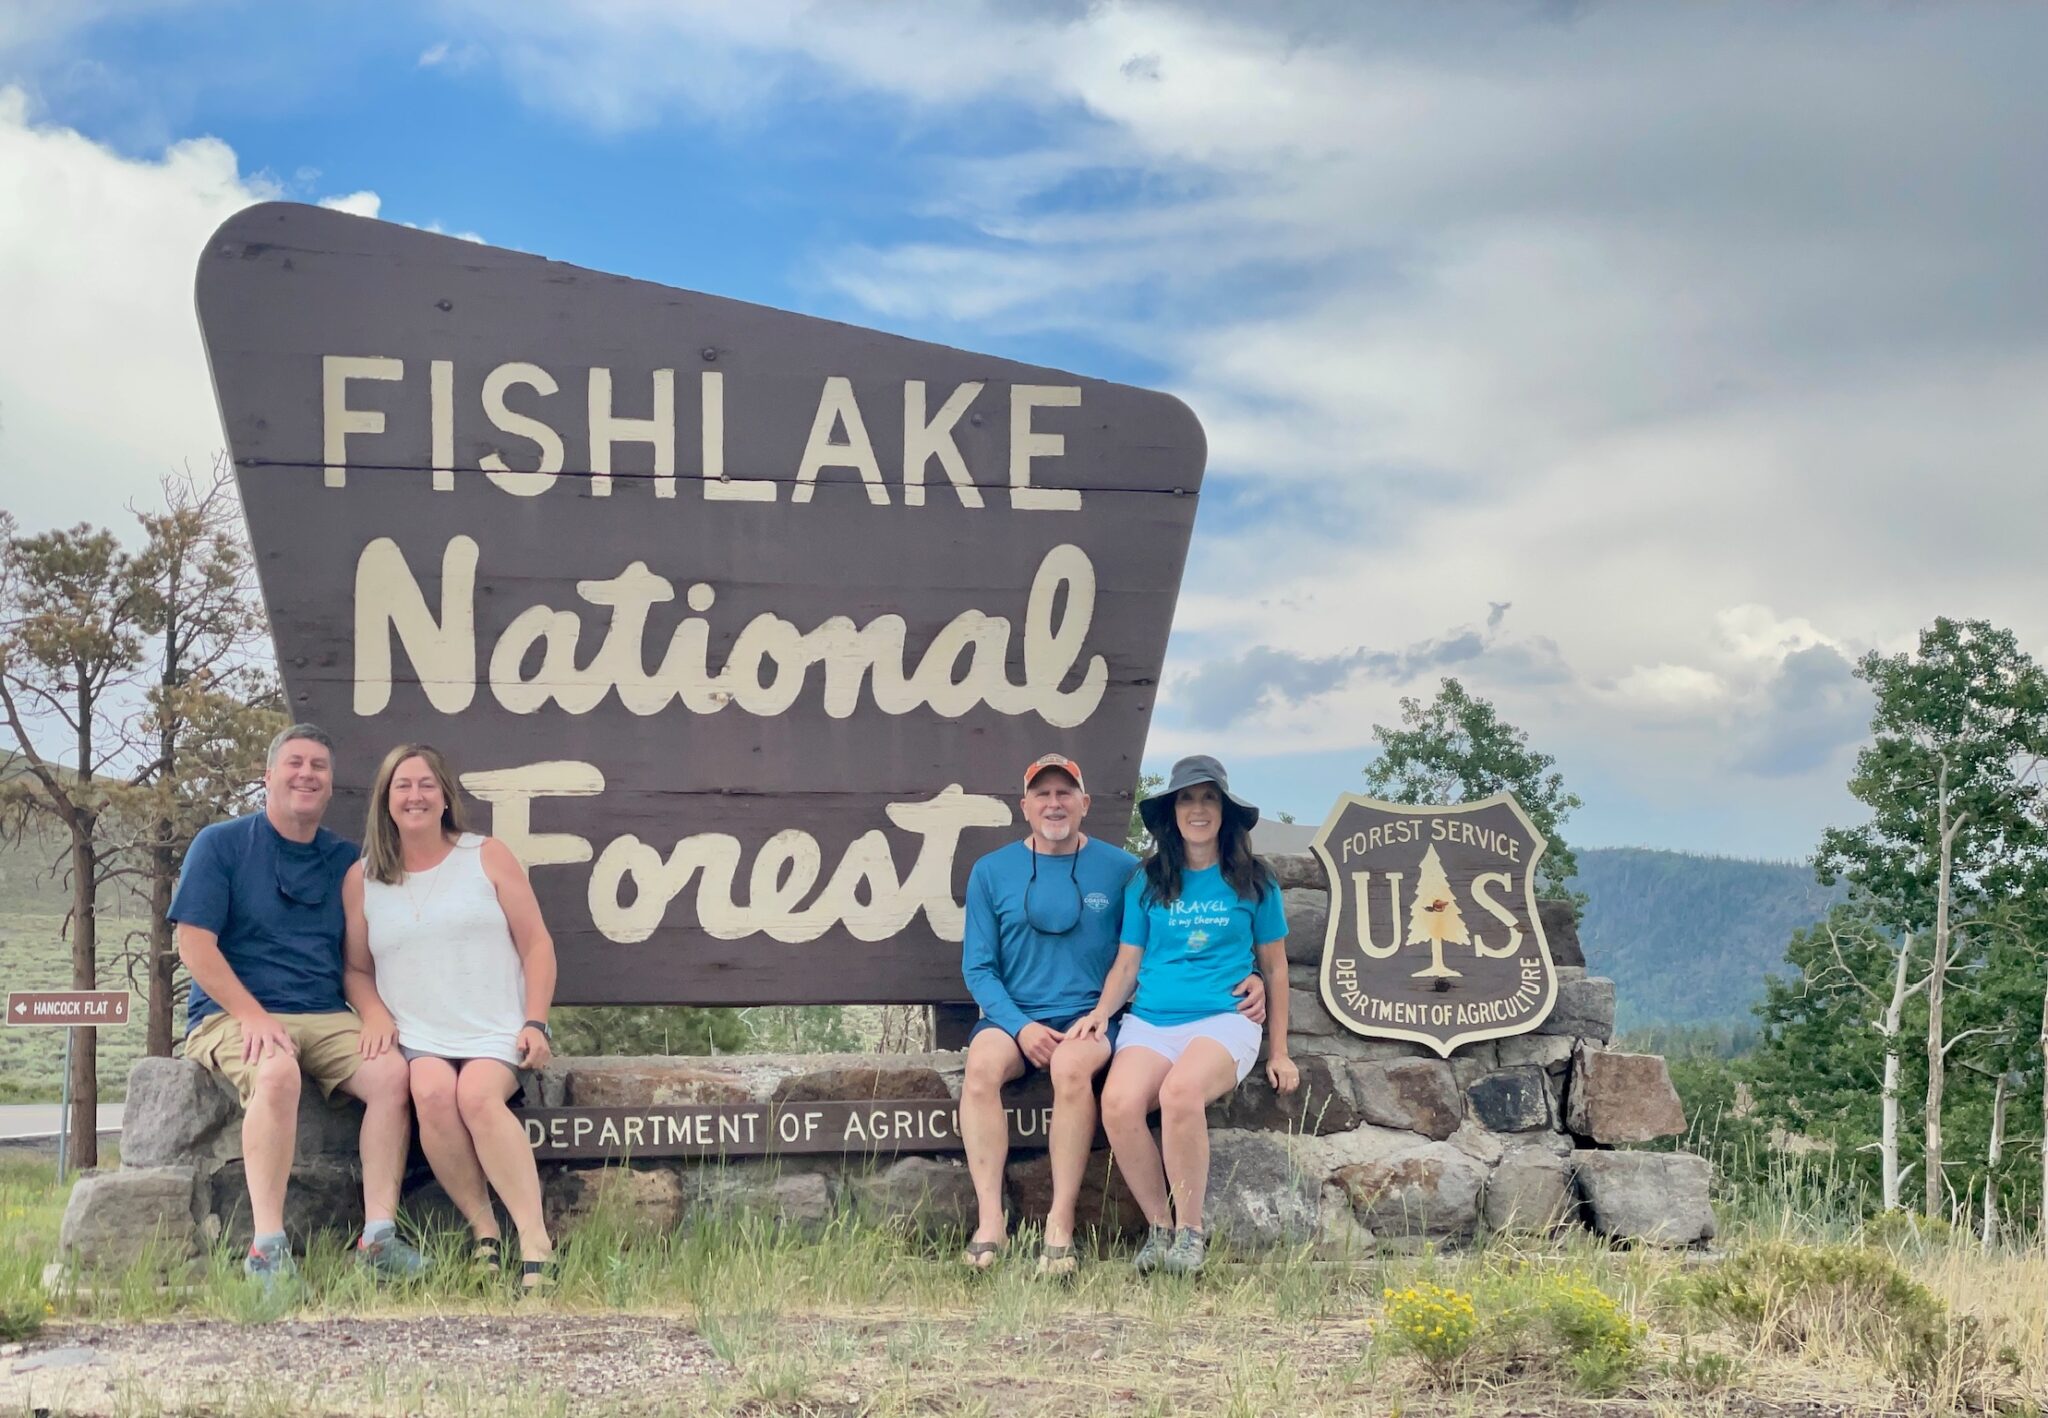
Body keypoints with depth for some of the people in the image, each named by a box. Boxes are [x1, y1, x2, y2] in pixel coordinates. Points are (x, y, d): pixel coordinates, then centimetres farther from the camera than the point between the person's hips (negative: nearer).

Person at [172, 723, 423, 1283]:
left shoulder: (345, 859, 16)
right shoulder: (221, 844, 3)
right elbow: (195, 944, -5)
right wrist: (253, 1016, -16)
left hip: (326, 1017, 4)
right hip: (231, 1016, -4)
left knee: (391, 1073, -25)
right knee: (277, 1071, -37)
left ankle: (378, 1236, -26)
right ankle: (267, 1247, -38)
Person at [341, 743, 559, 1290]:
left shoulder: (488, 857, 10)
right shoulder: (362, 878, 14)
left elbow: (536, 944, 9)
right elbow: (356, 967, 17)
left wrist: (535, 1023, -2)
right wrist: (374, 1014, -4)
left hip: (497, 1034, -1)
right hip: (416, 1038, 1)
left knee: (478, 1095, -33)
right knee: (432, 1092, -33)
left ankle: (535, 1240, -35)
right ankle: (482, 1228, -22)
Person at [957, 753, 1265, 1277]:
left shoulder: (1121, 870, 7)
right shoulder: (992, 872, 9)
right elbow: (978, 967, 7)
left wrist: (1246, 978, -5)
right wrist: (1020, 1026, -9)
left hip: (1091, 1016, -1)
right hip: (1013, 1016, 1)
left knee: (1071, 1065, -35)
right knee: (982, 1062, -32)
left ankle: (1061, 1223, -31)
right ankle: (989, 1219, -32)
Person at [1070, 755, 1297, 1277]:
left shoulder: (1253, 881, 9)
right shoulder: (1147, 882, 13)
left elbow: (1274, 966, 15)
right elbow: (1127, 963, 15)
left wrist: (1279, 1052, 11)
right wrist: (1102, 1010, -5)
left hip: (1224, 1019, -2)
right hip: (1151, 1021, 2)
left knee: (1181, 1091, -37)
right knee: (1119, 1103, -31)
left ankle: (1190, 1230, -20)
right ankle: (1160, 1227, -12)